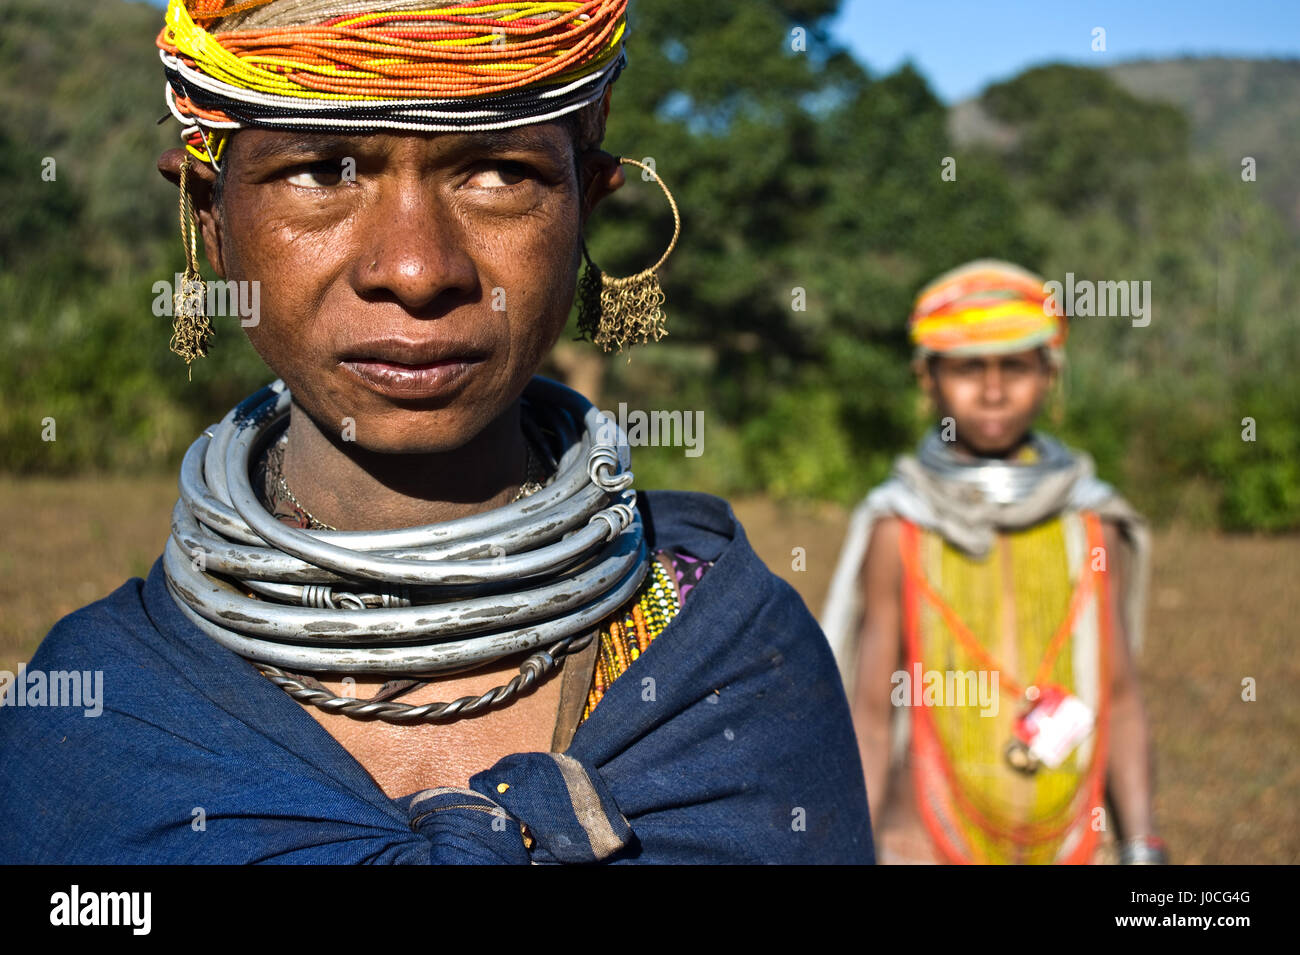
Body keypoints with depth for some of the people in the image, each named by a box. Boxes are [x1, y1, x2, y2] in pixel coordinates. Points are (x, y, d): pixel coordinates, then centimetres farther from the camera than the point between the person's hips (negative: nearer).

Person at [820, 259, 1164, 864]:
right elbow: (870, 717, 0)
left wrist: (1142, 850, 1)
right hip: (930, 849, -2)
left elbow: (1119, 702, 6)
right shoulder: (898, 528, -3)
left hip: (1075, 845, 2)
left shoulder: (1092, 523, 3)